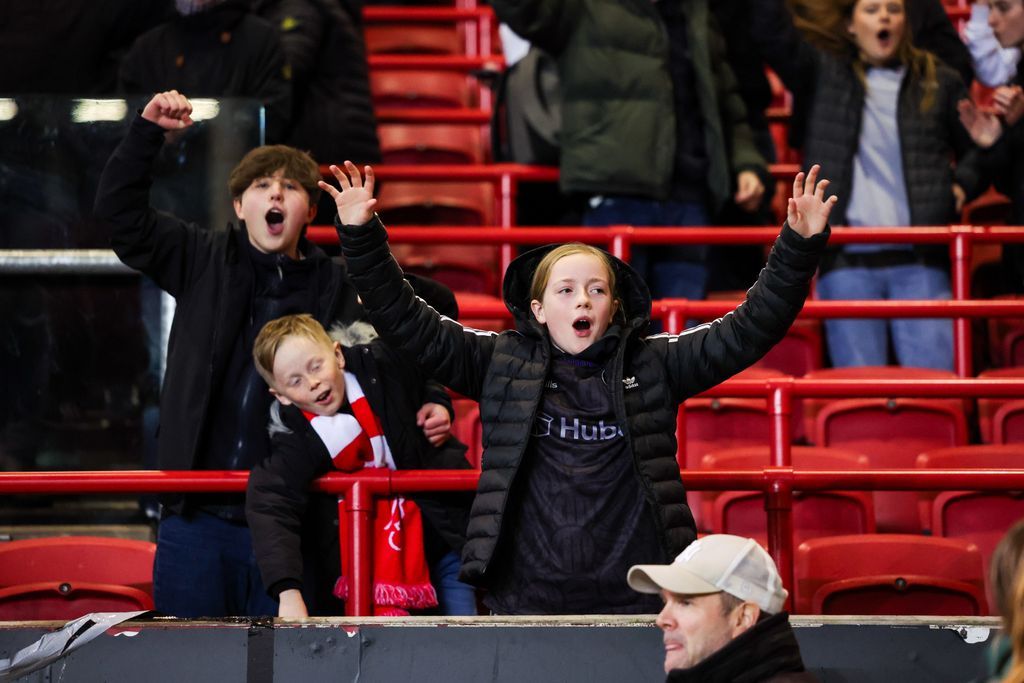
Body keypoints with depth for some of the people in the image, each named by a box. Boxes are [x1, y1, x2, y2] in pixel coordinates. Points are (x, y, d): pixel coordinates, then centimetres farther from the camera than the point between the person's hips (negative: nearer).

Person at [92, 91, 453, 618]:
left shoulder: (335, 287, 5)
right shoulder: (203, 261, 7)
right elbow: (118, 210, 5)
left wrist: (429, 404, -14)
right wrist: (147, 130, -4)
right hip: (196, 514, 1)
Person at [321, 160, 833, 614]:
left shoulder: (654, 366, 9)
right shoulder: (503, 363, 8)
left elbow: (752, 326, 6)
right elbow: (407, 321, 5)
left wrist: (799, 246, -4)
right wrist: (360, 235, -4)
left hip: (636, 599, 0)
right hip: (527, 600, 0)